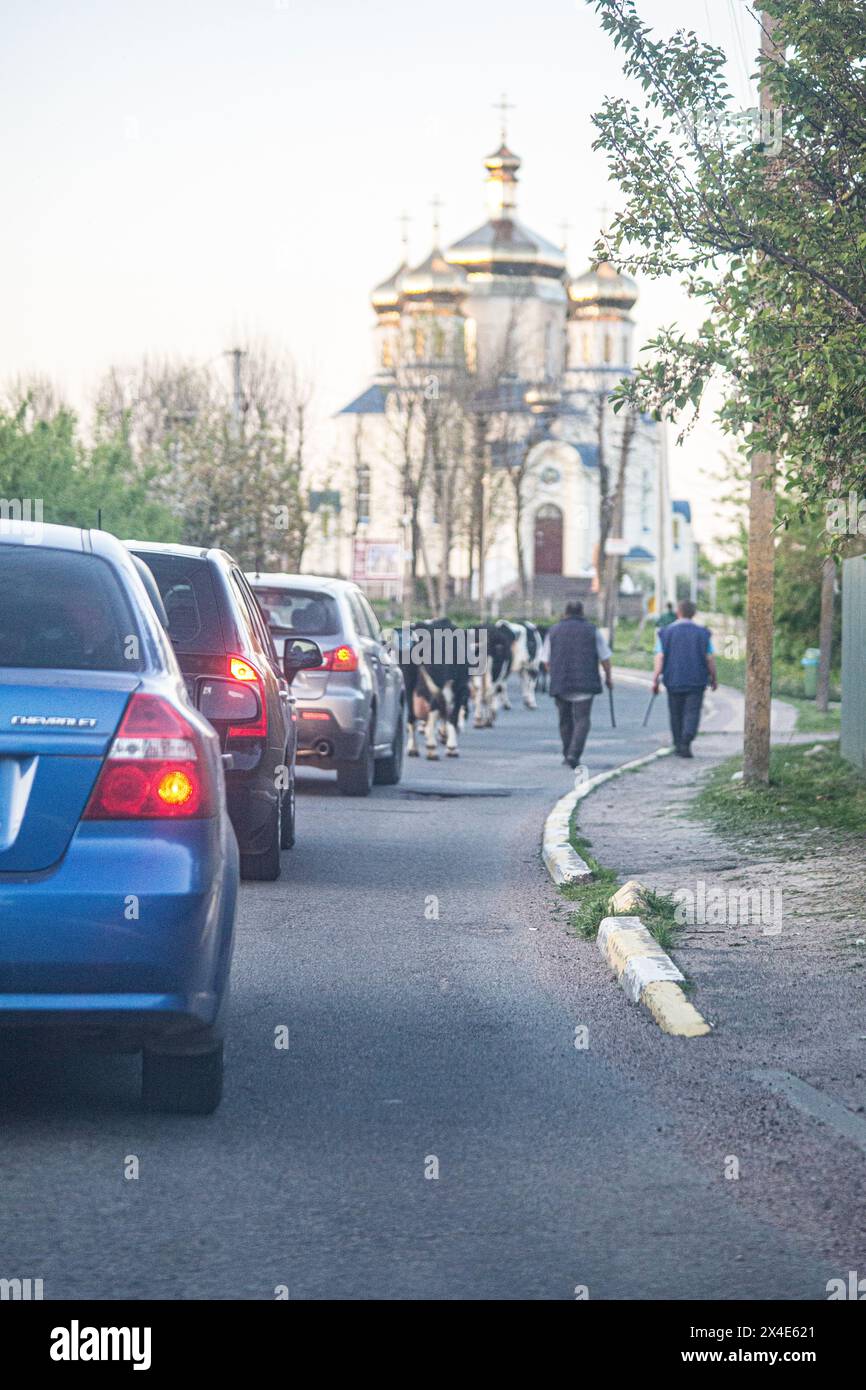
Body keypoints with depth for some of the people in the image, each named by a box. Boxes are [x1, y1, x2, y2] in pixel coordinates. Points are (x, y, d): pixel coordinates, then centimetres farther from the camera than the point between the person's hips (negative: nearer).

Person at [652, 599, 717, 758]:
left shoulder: (666, 632, 1)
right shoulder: (703, 633, 1)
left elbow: (659, 657, -6)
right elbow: (710, 659, 0)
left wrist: (655, 679, -7)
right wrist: (713, 679, 12)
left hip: (673, 681, 1)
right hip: (696, 682, -1)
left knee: (676, 714, 13)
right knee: (692, 713, -3)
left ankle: (678, 746, 19)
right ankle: (685, 743, -21)